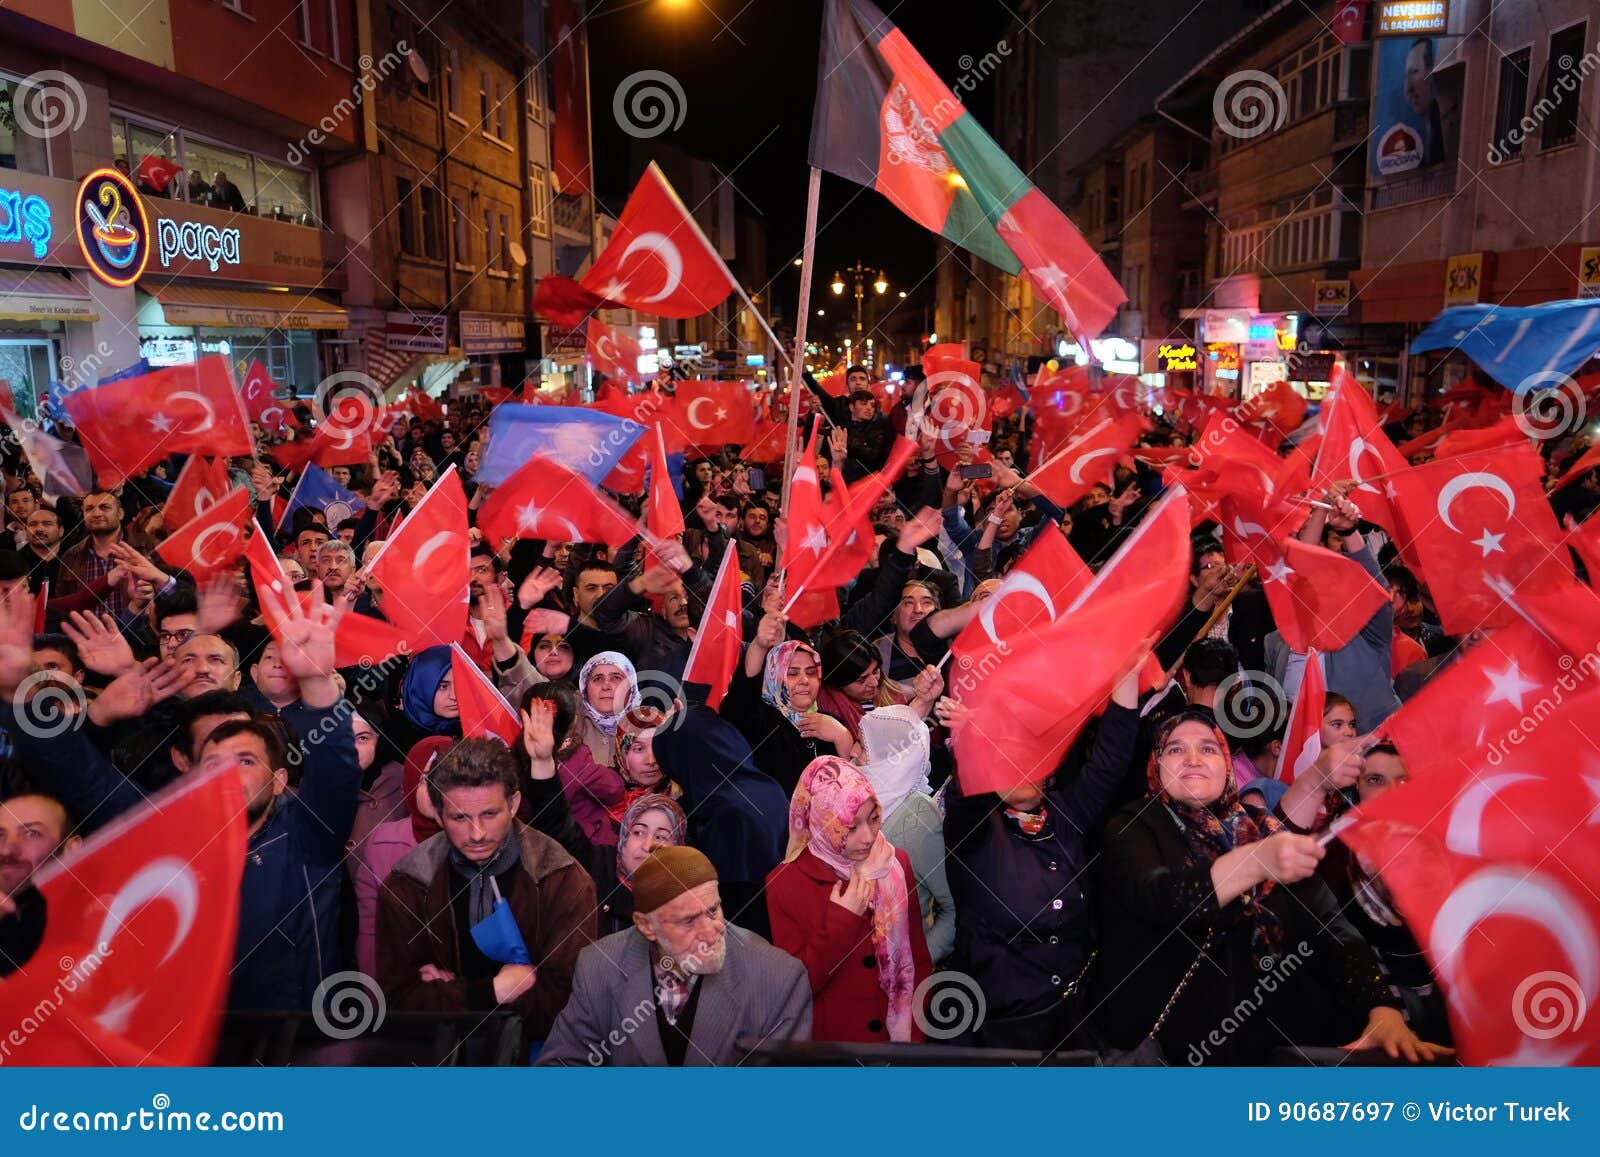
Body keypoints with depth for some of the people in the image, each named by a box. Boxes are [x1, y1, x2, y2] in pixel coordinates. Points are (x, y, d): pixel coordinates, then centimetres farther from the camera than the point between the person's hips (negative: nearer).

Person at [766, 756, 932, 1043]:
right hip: (829, 1042, -3)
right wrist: (841, 922, -23)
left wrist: (914, 1035, -7)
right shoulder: (784, 884, -15)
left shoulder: (897, 864, -6)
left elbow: (919, 960, 0)